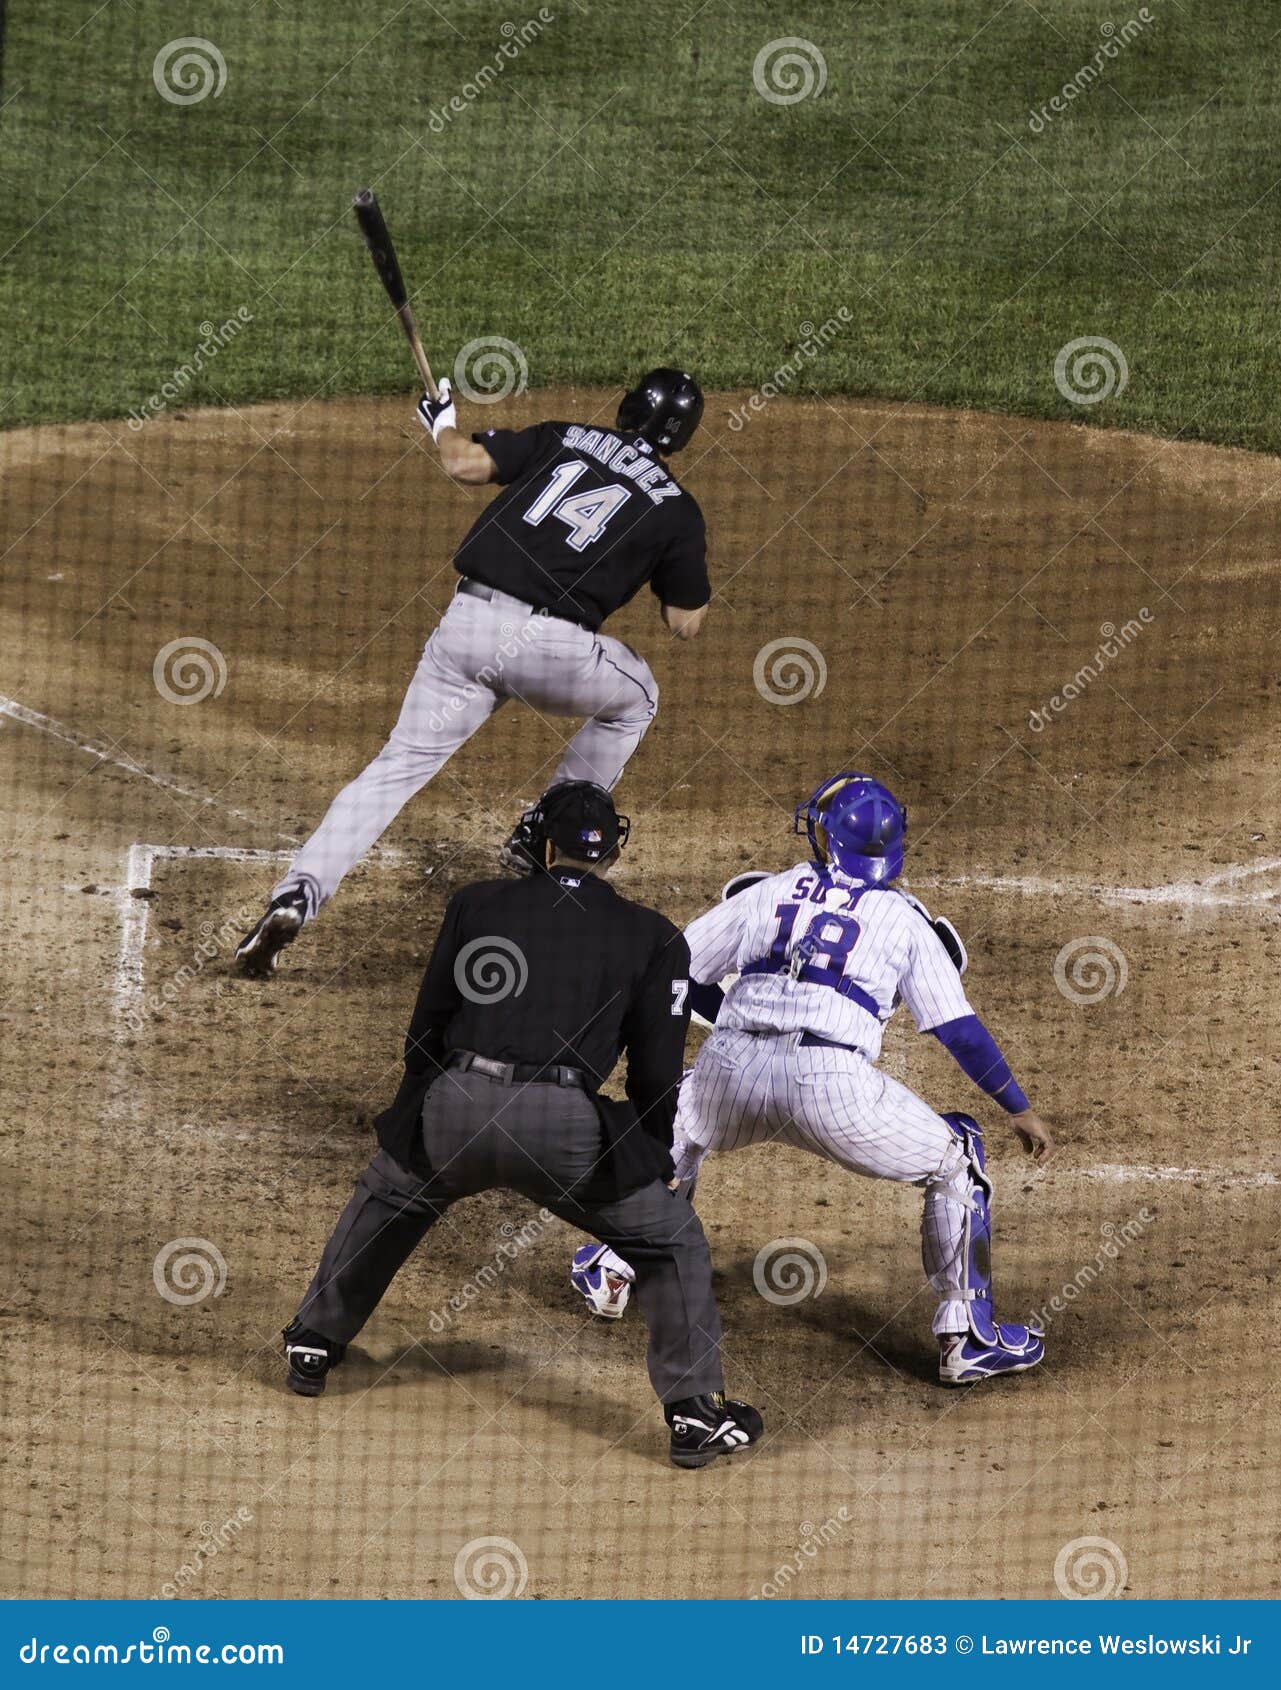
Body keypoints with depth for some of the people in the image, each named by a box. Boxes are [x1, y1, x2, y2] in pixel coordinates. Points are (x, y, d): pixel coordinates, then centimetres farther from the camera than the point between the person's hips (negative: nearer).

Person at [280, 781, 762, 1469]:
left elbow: (427, 1031, 20)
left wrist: (421, 1123, 35)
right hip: (565, 1127, -2)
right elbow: (656, 1075, 11)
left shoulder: (477, 903, 18)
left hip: (455, 1105, 2)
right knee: (673, 1242, 18)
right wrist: (651, 1166, 28)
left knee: (382, 1200, 34)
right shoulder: (653, 938, 13)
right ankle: (695, 1413, 12)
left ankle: (313, 1345, 42)